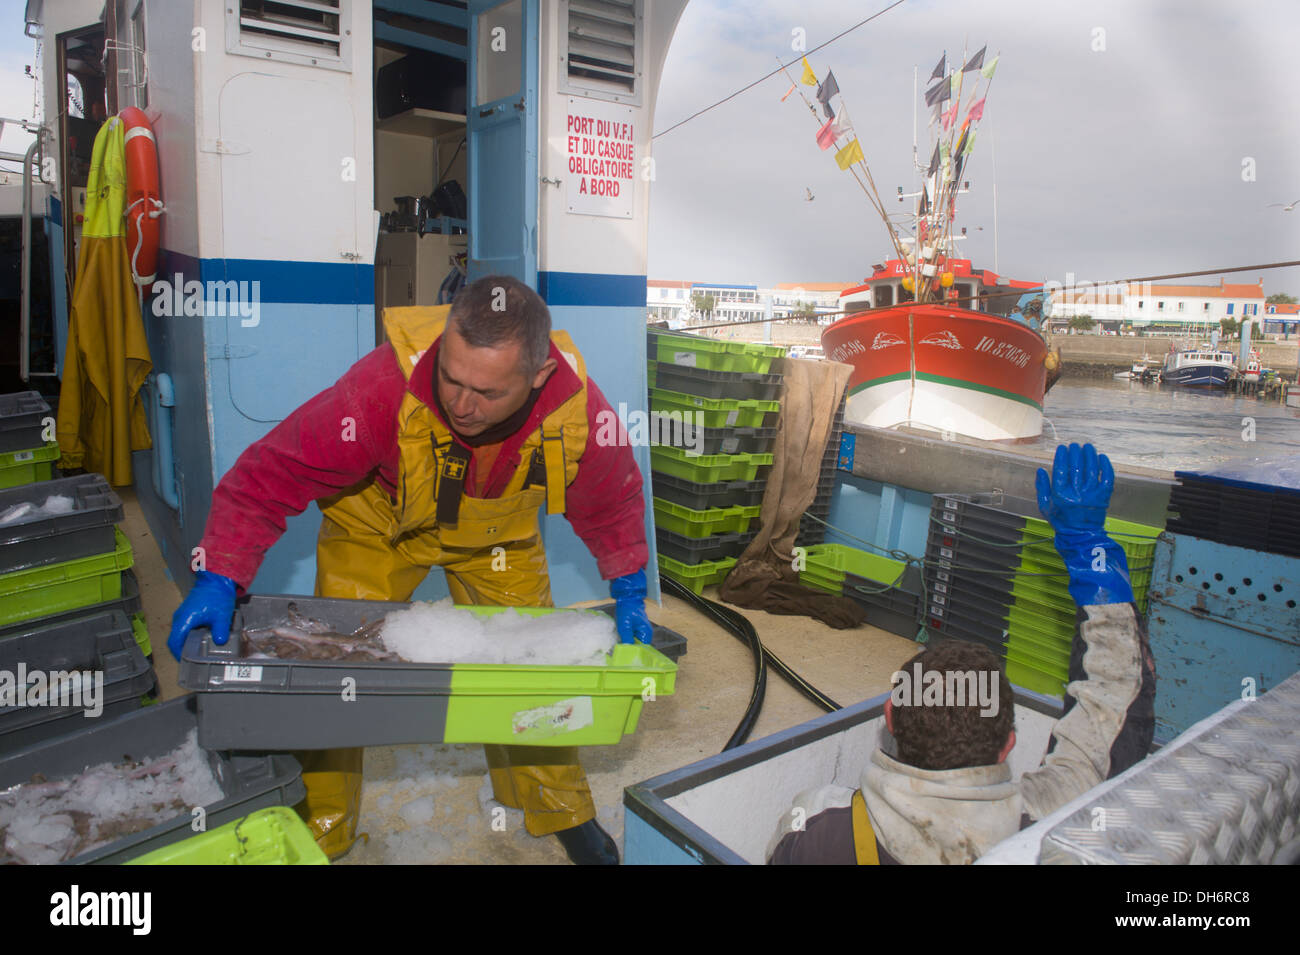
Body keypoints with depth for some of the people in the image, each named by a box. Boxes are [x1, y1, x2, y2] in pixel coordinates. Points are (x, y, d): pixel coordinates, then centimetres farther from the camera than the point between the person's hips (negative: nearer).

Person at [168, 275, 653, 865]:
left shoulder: (578, 410, -32)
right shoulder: (386, 386, -41)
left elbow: (612, 501, -10)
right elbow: (270, 473, -32)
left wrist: (628, 594, -9)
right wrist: (219, 581, -38)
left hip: (498, 534, 2)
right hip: (378, 521, -1)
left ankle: (560, 812, 31)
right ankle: (319, 827, 22)